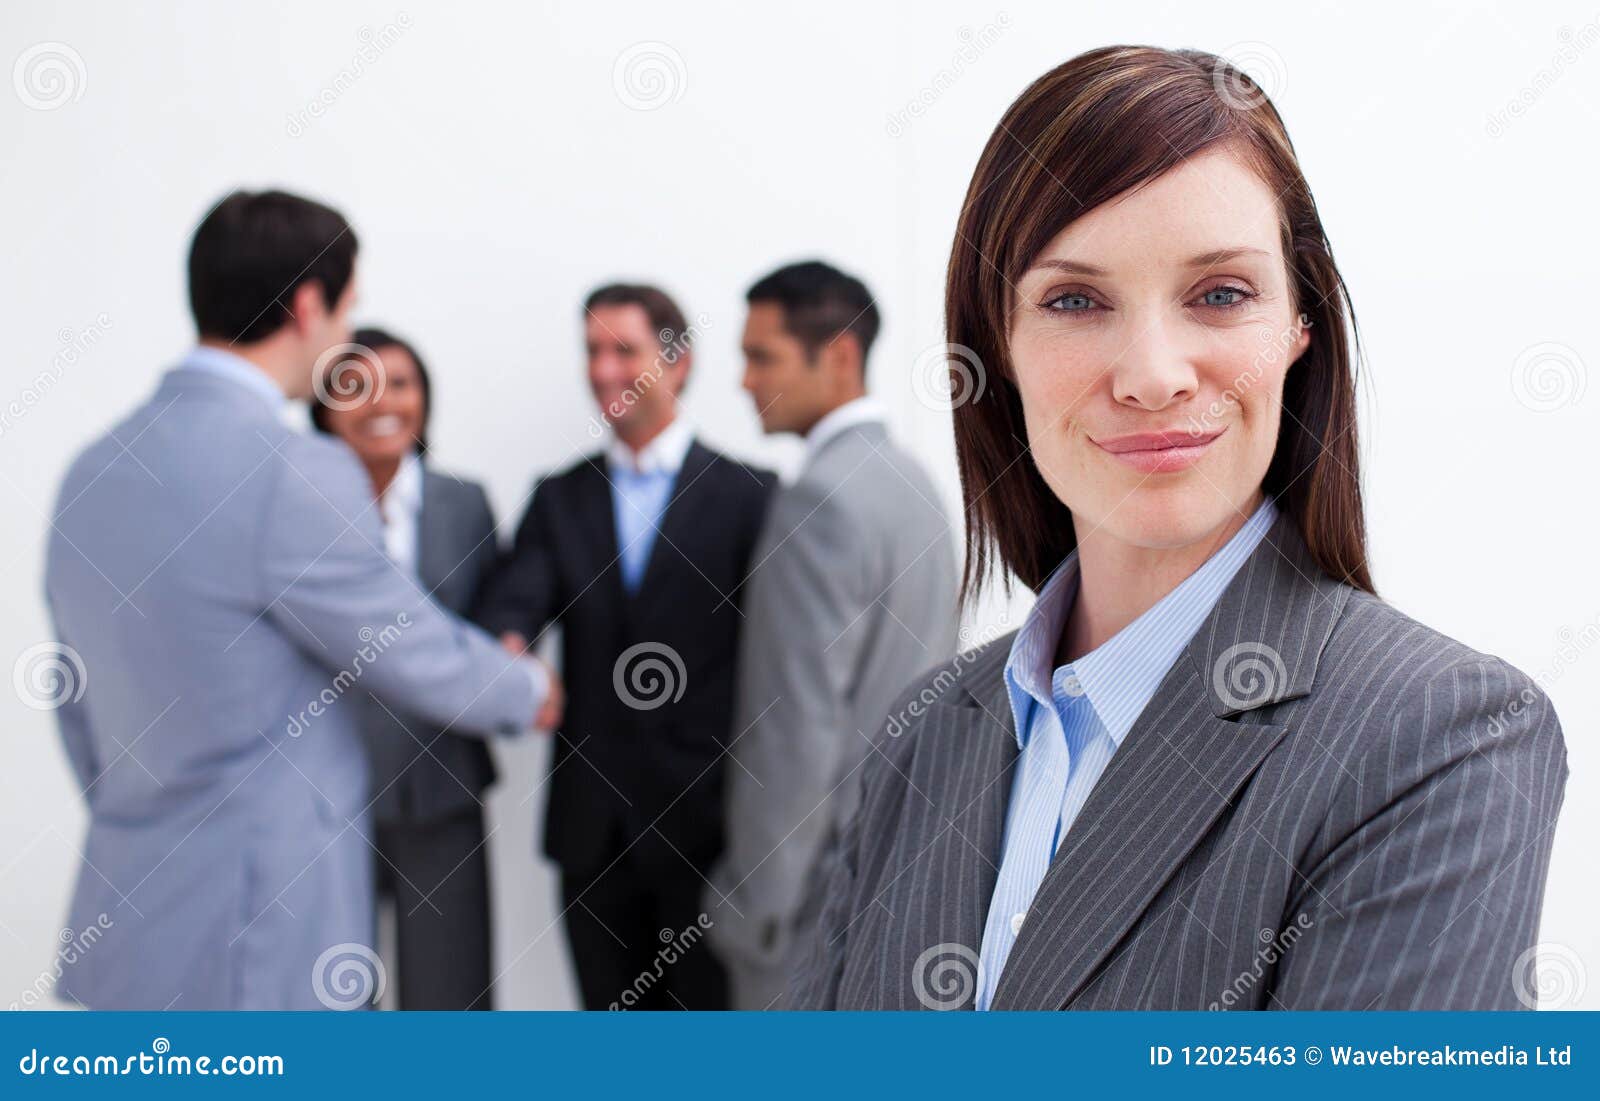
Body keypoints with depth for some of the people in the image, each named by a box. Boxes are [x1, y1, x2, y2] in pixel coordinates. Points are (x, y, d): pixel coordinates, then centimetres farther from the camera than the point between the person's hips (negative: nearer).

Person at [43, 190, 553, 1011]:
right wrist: (527, 691, 13)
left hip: (127, 917, 8)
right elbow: (425, 663, -7)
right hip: (258, 940, -8)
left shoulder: (92, 470, 7)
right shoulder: (293, 473, -18)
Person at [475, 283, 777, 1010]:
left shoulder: (747, 495, -1)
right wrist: (505, 650, -31)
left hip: (706, 823, -3)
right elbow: (515, 598, -7)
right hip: (593, 830, 3)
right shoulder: (559, 498, 9)